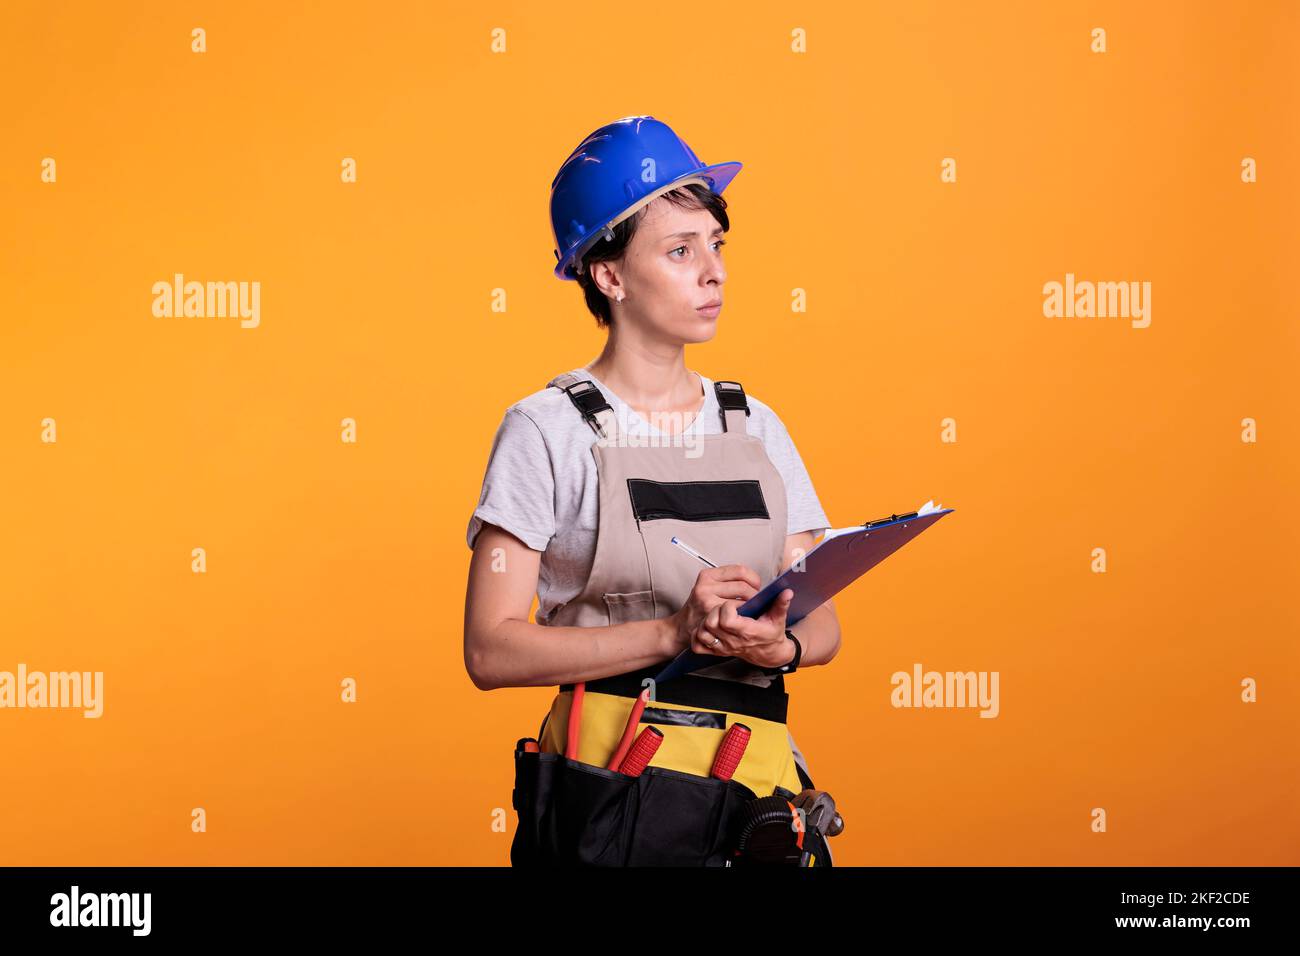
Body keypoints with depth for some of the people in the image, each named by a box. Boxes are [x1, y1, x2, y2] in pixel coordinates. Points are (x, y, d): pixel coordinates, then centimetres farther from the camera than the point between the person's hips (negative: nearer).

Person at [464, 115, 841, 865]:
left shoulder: (755, 427, 10)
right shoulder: (549, 430, -4)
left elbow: (823, 621, 10)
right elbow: (492, 650, -11)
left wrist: (780, 645, -13)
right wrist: (672, 633, -19)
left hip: (759, 771, 4)